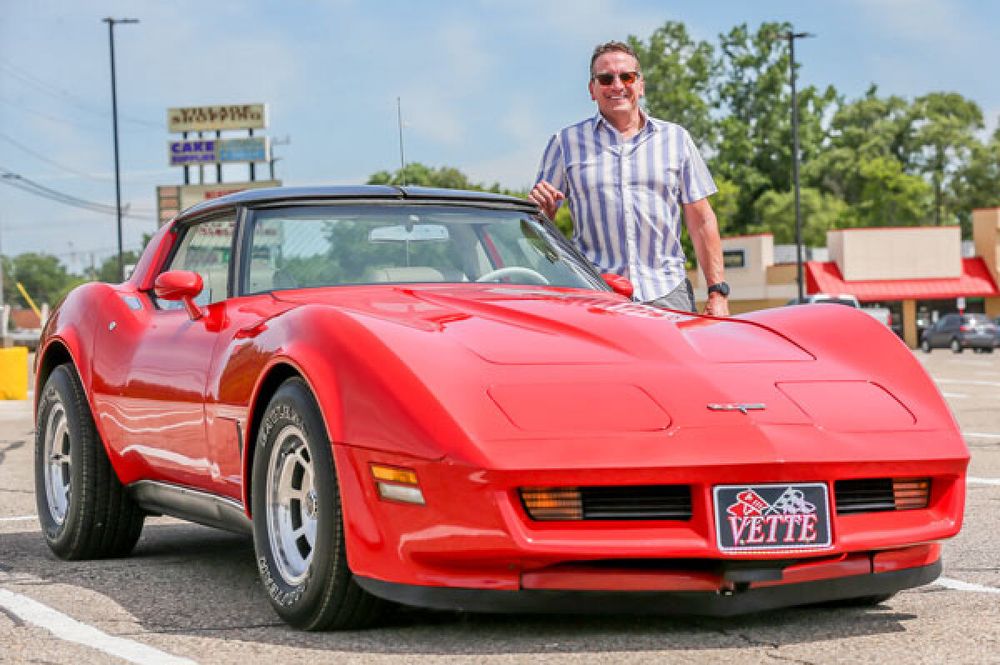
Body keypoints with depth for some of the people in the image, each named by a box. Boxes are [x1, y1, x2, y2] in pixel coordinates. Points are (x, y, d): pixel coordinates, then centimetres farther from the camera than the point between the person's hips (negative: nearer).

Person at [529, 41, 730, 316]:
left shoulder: (676, 138, 14)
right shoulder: (566, 142, 12)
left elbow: (701, 222, 11)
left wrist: (717, 292, 3)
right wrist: (540, 206, -12)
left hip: (667, 293, 1)